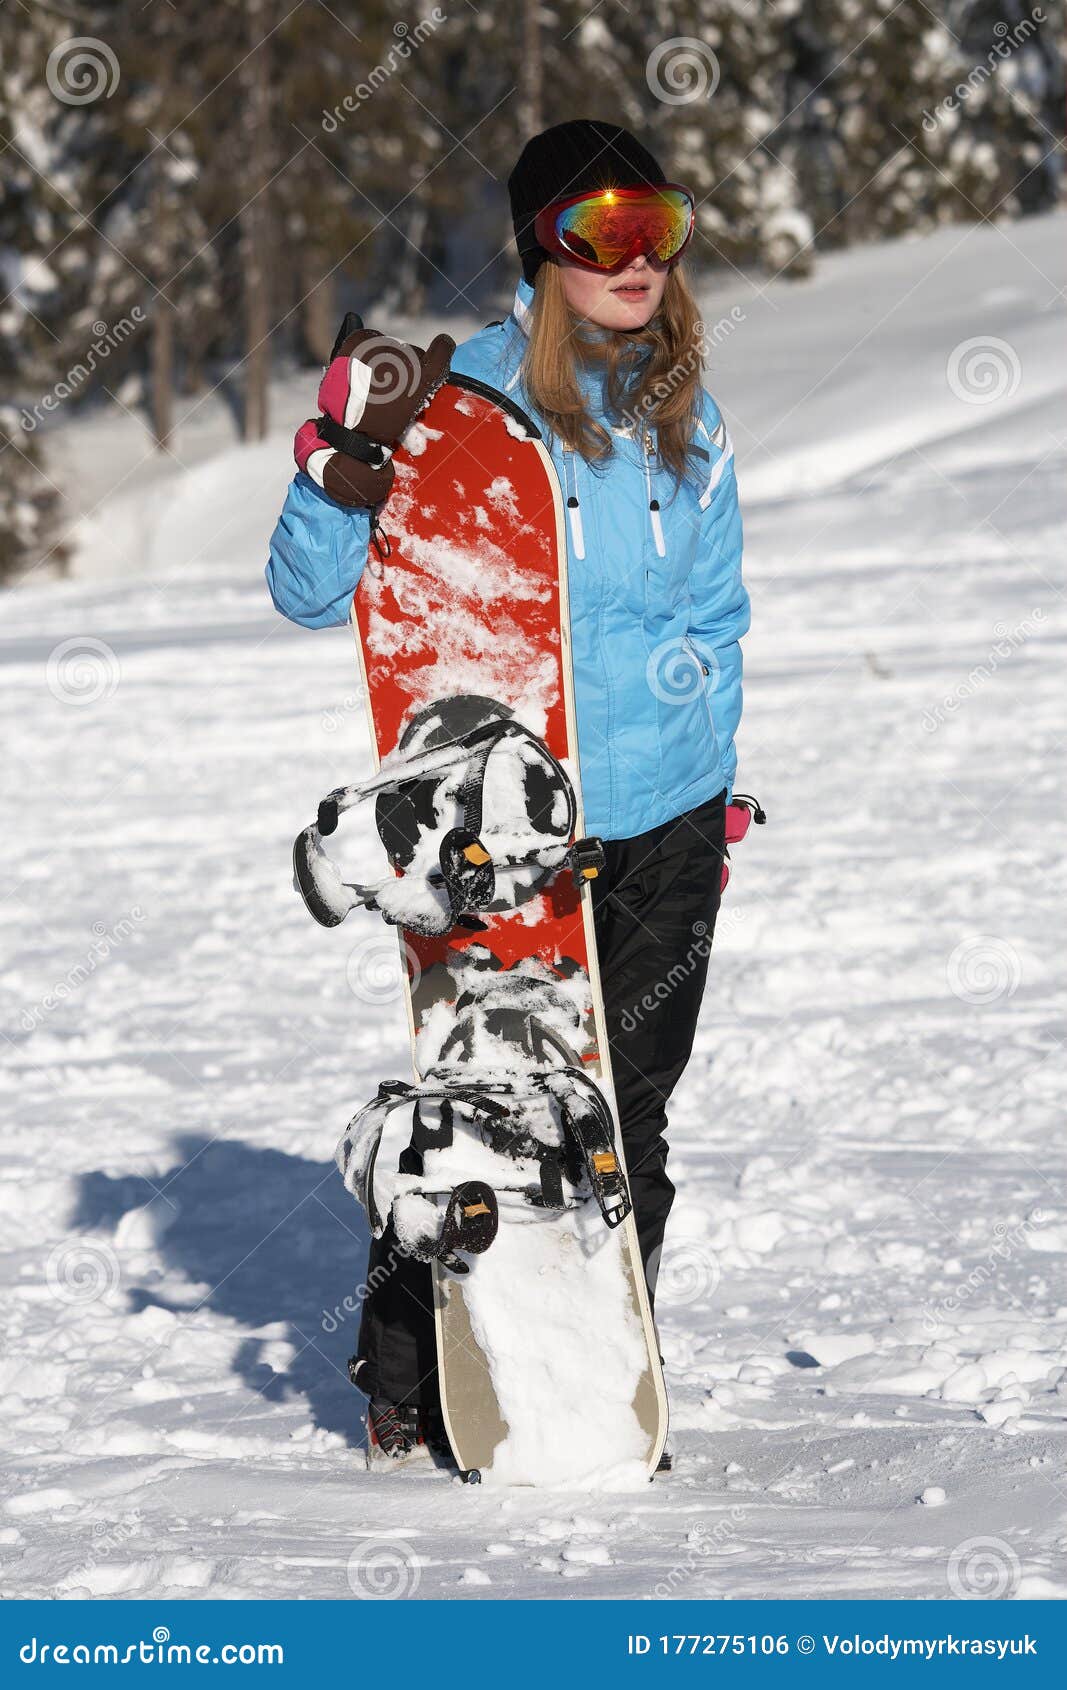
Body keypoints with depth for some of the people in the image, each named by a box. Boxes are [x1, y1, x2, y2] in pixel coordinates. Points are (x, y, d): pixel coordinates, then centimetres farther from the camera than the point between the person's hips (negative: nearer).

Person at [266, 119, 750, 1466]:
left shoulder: (686, 419, 7)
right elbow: (311, 594, -7)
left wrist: (709, 773, 16)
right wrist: (337, 476, -24)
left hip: (665, 822, 4)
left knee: (628, 1116, 8)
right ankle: (407, 1381, 19)